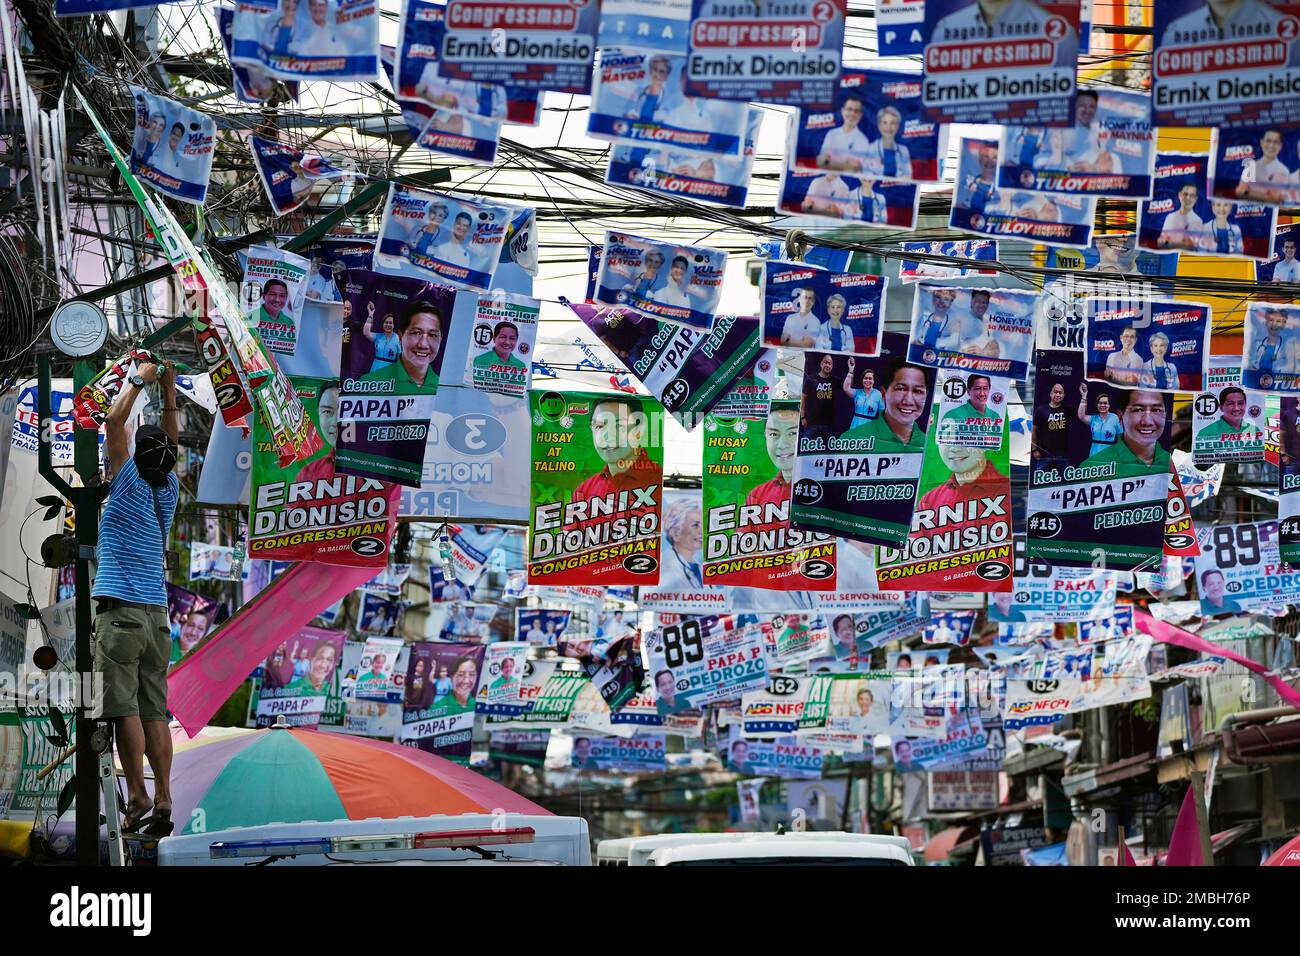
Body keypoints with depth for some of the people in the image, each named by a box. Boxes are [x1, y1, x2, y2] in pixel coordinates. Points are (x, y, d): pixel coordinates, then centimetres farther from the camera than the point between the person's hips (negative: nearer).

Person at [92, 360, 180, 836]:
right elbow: (172, 440, 25)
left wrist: (138, 378, 10)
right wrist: (169, 389, 25)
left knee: (124, 707, -8)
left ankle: (138, 797, -14)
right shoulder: (169, 493, 11)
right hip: (156, 614, 6)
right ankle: (163, 802, -2)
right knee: (155, 712, 2)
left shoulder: (130, 484, -3)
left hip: (121, 611, -6)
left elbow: (114, 421, -1)